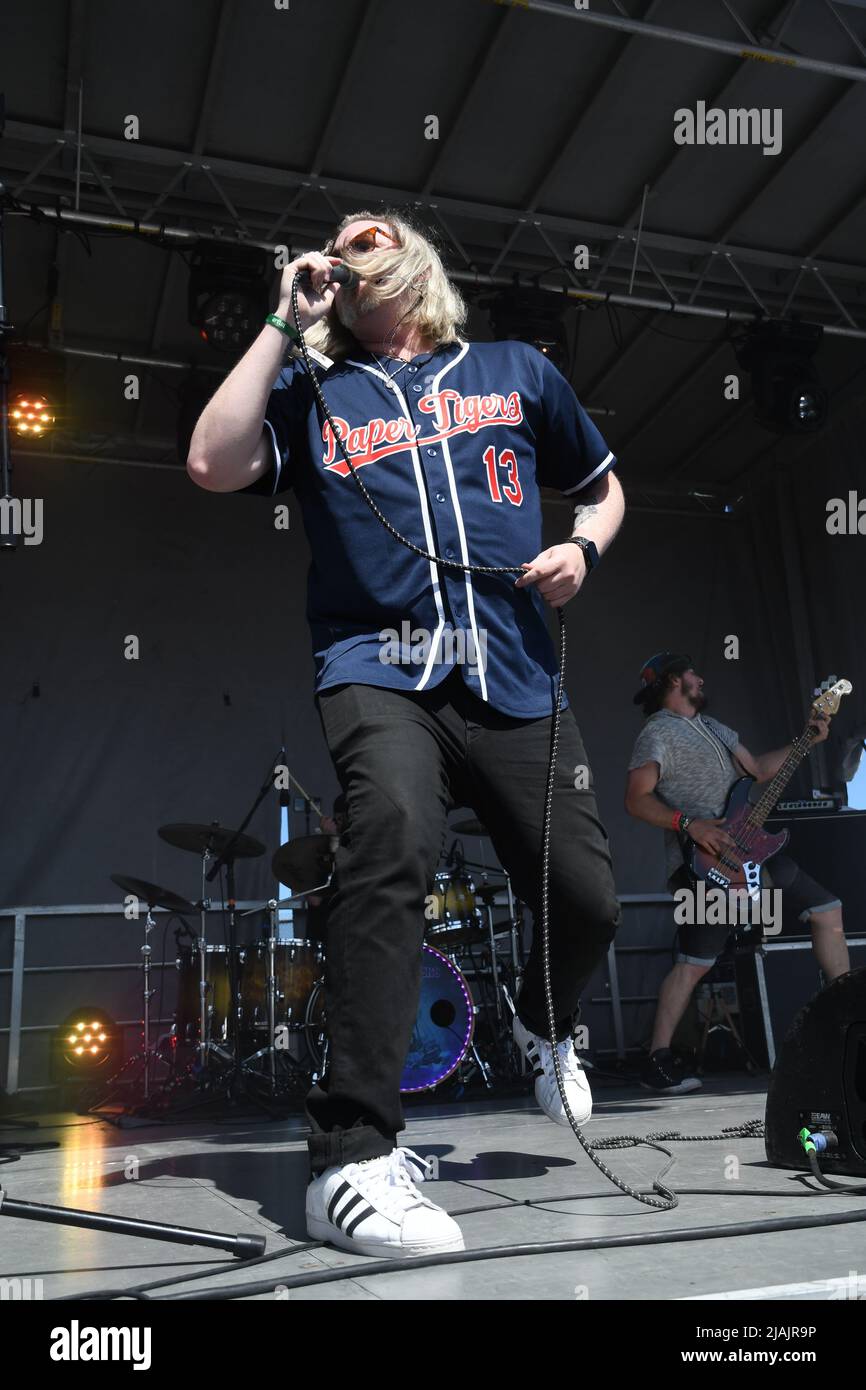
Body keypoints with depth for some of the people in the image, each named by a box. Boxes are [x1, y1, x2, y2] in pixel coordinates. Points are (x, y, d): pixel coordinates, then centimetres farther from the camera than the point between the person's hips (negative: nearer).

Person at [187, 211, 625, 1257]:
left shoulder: (518, 372, 21)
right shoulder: (312, 393, 17)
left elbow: (601, 487, 29)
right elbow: (213, 464, -1)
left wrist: (581, 550, 6)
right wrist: (284, 322, 6)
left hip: (514, 677, 3)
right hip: (380, 670, -2)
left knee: (587, 901, -1)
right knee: (395, 828, -34)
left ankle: (543, 1025, 37)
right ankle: (353, 1161, -25)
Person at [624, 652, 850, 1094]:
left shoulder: (713, 727, 21)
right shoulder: (658, 733, -8)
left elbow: (758, 769, 24)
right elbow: (636, 800, -16)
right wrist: (690, 824, -25)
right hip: (702, 860, -9)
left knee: (827, 909, 12)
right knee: (694, 963, -12)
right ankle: (658, 1061, -2)